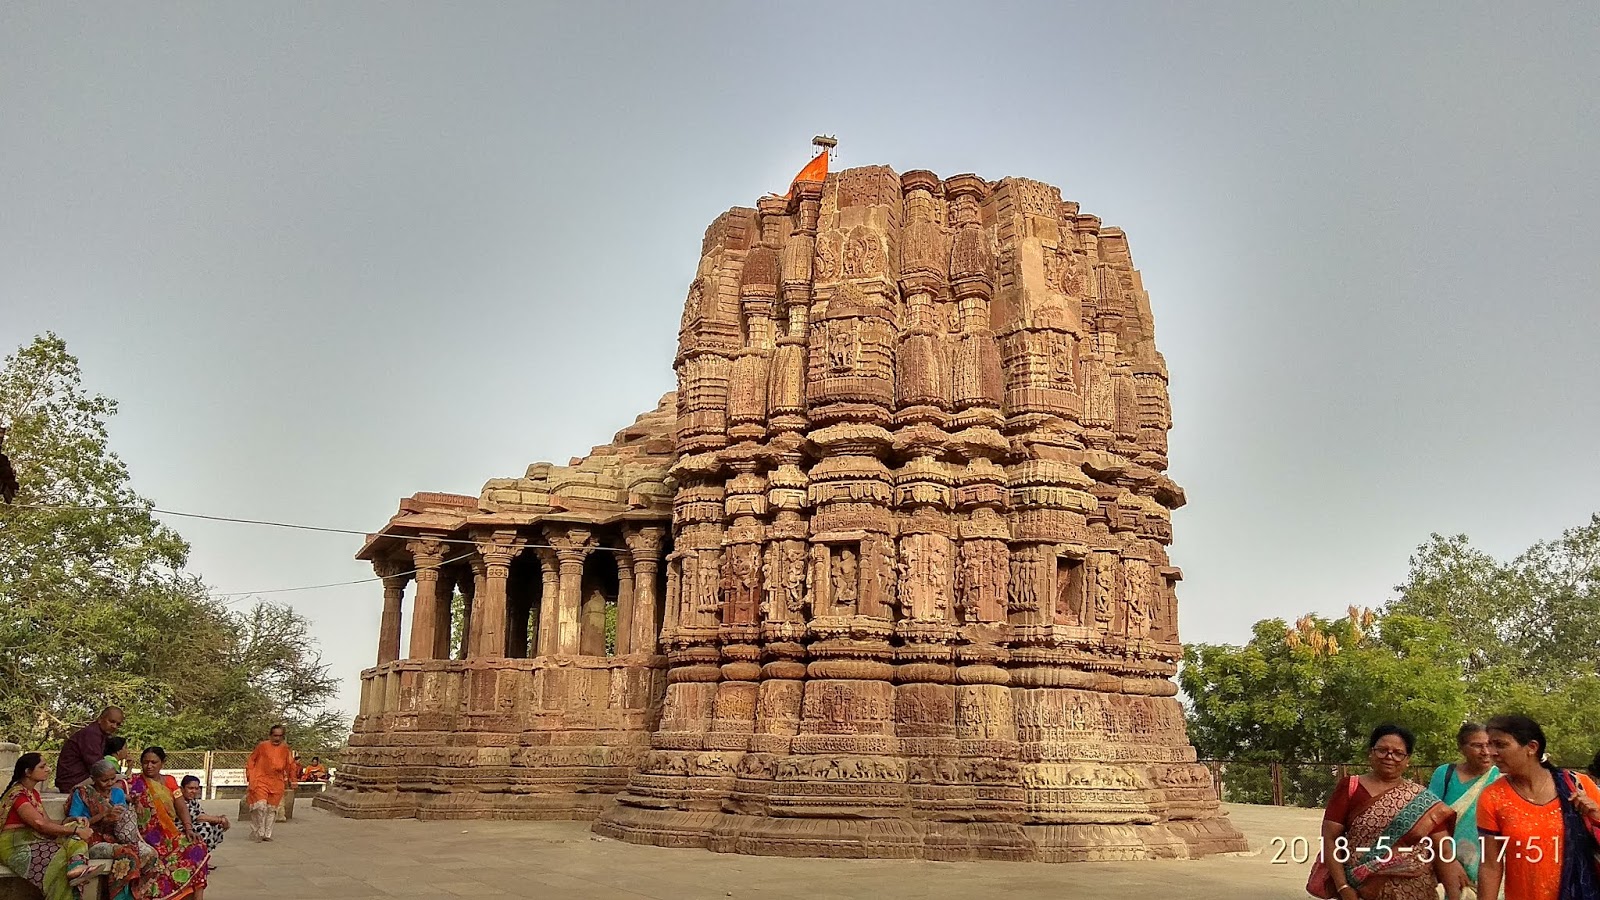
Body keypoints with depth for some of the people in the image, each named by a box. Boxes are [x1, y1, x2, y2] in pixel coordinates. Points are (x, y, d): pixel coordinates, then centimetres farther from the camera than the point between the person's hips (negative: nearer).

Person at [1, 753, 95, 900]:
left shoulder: (33, 793, 16)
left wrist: (68, 822, -9)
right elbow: (41, 825, -21)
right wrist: (76, 830, -19)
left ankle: (76, 869, -47)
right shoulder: (17, 795, -16)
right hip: (14, 845, -8)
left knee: (75, 840, -21)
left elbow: (47, 822, 11)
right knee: (60, 856, -29)